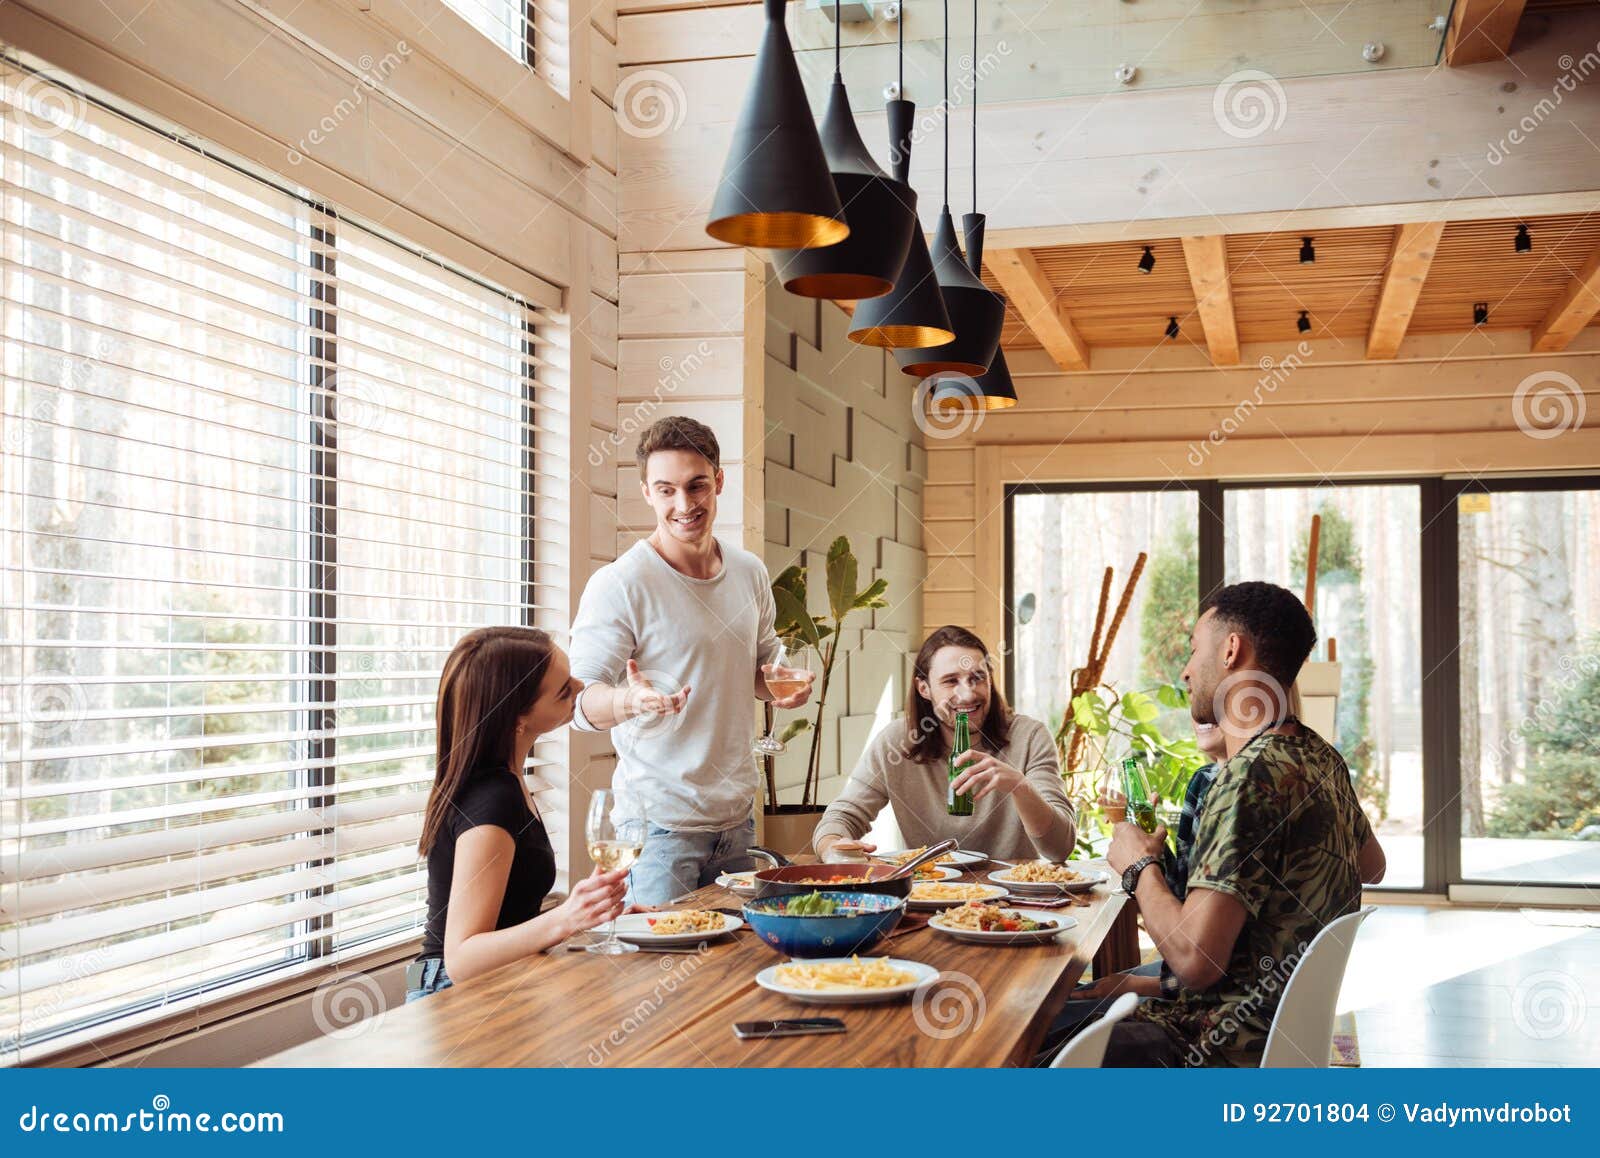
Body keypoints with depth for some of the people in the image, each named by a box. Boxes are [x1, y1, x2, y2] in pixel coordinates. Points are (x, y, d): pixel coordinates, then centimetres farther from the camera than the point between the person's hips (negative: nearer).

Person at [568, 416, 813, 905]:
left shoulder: (750, 572, 6)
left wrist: (785, 682, -2)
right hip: (659, 822, -6)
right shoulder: (618, 584, -13)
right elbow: (582, 699, -16)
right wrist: (628, 701, -37)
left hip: (737, 814, 6)